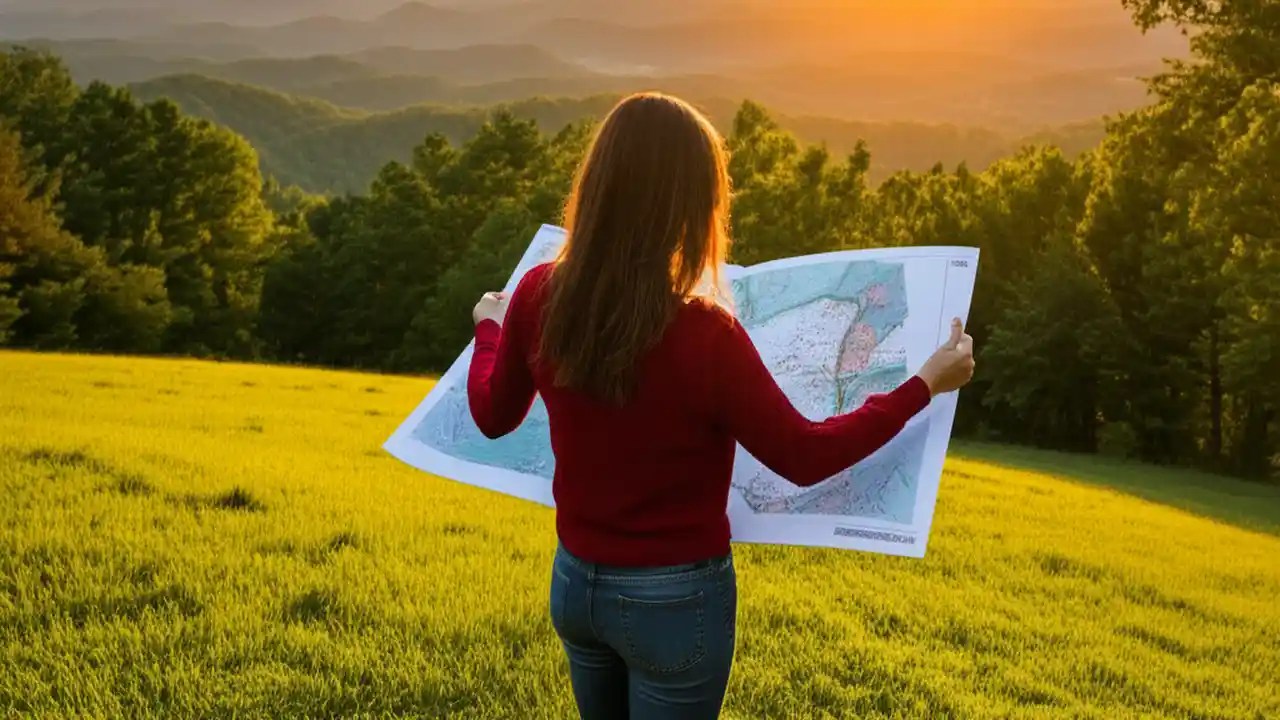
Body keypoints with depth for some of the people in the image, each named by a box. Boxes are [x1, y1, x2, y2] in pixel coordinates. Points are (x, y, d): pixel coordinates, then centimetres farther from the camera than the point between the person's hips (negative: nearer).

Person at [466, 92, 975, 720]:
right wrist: (924, 385, -6)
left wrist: (489, 327, 25)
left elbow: (493, 416, 7)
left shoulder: (539, 297, -11)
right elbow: (804, 458, -14)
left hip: (575, 582, 5)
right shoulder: (702, 333, -25)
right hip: (675, 598, -5)